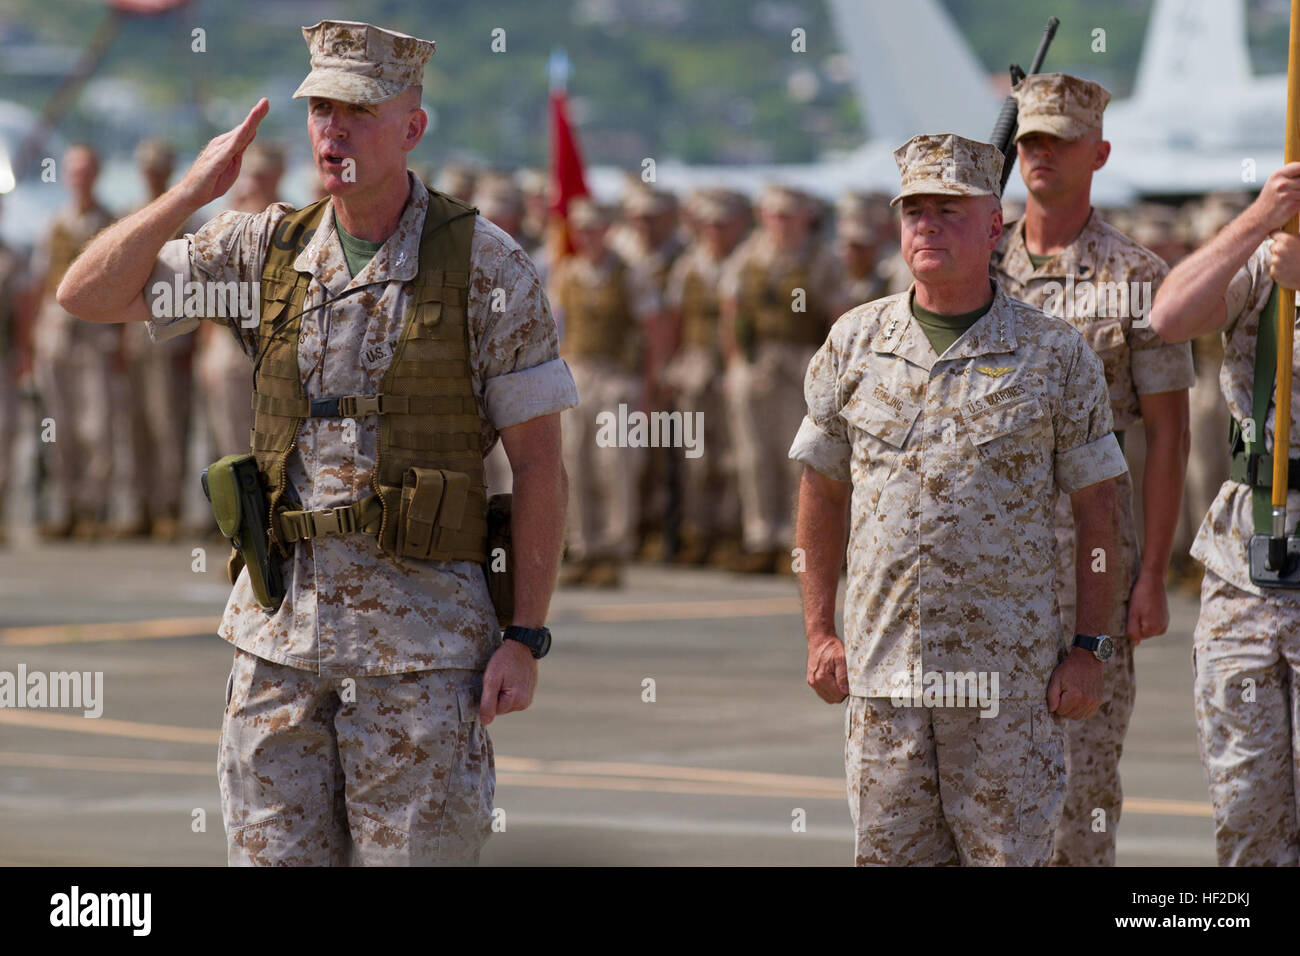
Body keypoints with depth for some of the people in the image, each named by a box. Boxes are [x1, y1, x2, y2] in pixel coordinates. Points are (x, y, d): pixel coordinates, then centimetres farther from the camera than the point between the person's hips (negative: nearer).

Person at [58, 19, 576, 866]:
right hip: (280, 629, 4)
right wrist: (191, 194, -10)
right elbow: (88, 295, 5)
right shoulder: (267, 247, 6)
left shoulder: (485, 265, -6)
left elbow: (540, 462, -5)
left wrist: (526, 639, -11)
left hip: (421, 637, -4)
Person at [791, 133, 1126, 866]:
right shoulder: (854, 344, 8)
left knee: (1008, 853, -2)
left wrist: (1090, 649, -3)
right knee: (892, 852, 5)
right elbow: (823, 492, 14)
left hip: (1007, 673, -2)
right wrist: (819, 633, 9)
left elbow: (1097, 509, 3)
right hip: (883, 666, 2)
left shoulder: (1056, 354, 1)